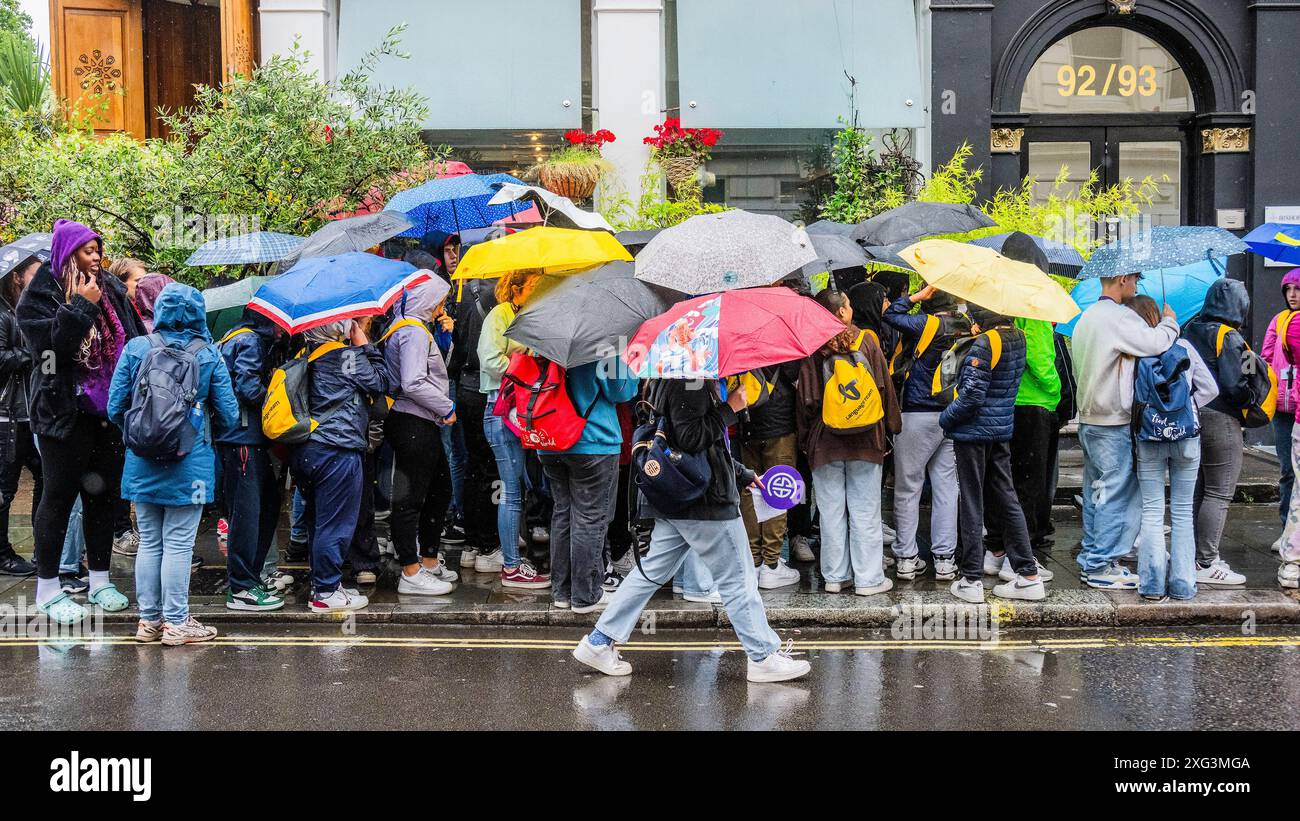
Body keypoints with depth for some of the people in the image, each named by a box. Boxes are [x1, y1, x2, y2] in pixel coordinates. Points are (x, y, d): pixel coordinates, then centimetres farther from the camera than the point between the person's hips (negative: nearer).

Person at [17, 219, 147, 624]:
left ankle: (99, 580, 22)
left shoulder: (111, 291, 8)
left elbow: (136, 343, 13)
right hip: (65, 412, -5)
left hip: (108, 411, 5)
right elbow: (48, 347, -21)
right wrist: (80, 307, -20)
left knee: (103, 495, 11)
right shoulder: (41, 294, -7)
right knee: (60, 496, 0)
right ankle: (47, 589, 9)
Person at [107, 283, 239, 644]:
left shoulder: (136, 349, -3)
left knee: (149, 542, 12)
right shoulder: (208, 354, -5)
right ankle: (176, 622, 8)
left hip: (142, 461, 2)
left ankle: (149, 620, 18)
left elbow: (115, 407, 0)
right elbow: (228, 415, -1)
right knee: (178, 544, 3)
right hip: (190, 463, -2)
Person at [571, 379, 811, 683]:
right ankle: (764, 657, 10)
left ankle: (599, 642, 14)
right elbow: (690, 438, -24)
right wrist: (730, 409, -16)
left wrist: (743, 475, 25)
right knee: (738, 578, 1)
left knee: (652, 571, 13)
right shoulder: (689, 381, -18)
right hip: (706, 500, -10)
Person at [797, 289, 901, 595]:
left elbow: (806, 397, 0)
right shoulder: (865, 341, -4)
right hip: (865, 441, -1)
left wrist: (805, 437, 10)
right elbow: (884, 387, -1)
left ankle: (835, 576, 13)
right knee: (865, 511, 4)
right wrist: (891, 426, 10)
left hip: (824, 440, 1)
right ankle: (868, 578, 6)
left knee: (831, 512, 8)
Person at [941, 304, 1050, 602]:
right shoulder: (1017, 337, 4)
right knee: (1005, 500, 13)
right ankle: (1028, 573, 15)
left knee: (972, 504, 1)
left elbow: (972, 395, -21)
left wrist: (946, 418, -6)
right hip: (1002, 430, 7)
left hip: (973, 431, -7)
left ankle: (971, 579, 6)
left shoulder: (984, 343, -19)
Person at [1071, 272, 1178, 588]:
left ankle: (1091, 559, 19)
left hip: (1088, 418, 10)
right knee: (1119, 494, -5)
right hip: (1113, 423, -10)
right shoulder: (1119, 317, -15)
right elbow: (1156, 343, -26)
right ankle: (1100, 566, -4)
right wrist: (1170, 322, -6)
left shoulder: (1087, 317, 15)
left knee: (1096, 494, 14)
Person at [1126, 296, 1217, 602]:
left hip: (1149, 439, -2)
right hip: (1187, 437, 2)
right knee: (1182, 512, 10)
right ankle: (1182, 584, 11)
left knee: (1152, 512, 5)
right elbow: (1210, 388, 5)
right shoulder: (1184, 347, 2)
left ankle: (1153, 585, 3)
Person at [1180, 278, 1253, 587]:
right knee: (1219, 494, -2)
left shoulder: (1190, 330, 7)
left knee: (1196, 490, 16)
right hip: (1219, 420, -8)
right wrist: (1251, 399, 0)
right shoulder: (1228, 337, -14)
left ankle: (1195, 555, 24)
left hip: (1189, 418, 8)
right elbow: (1235, 386, -17)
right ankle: (1206, 565, -1)